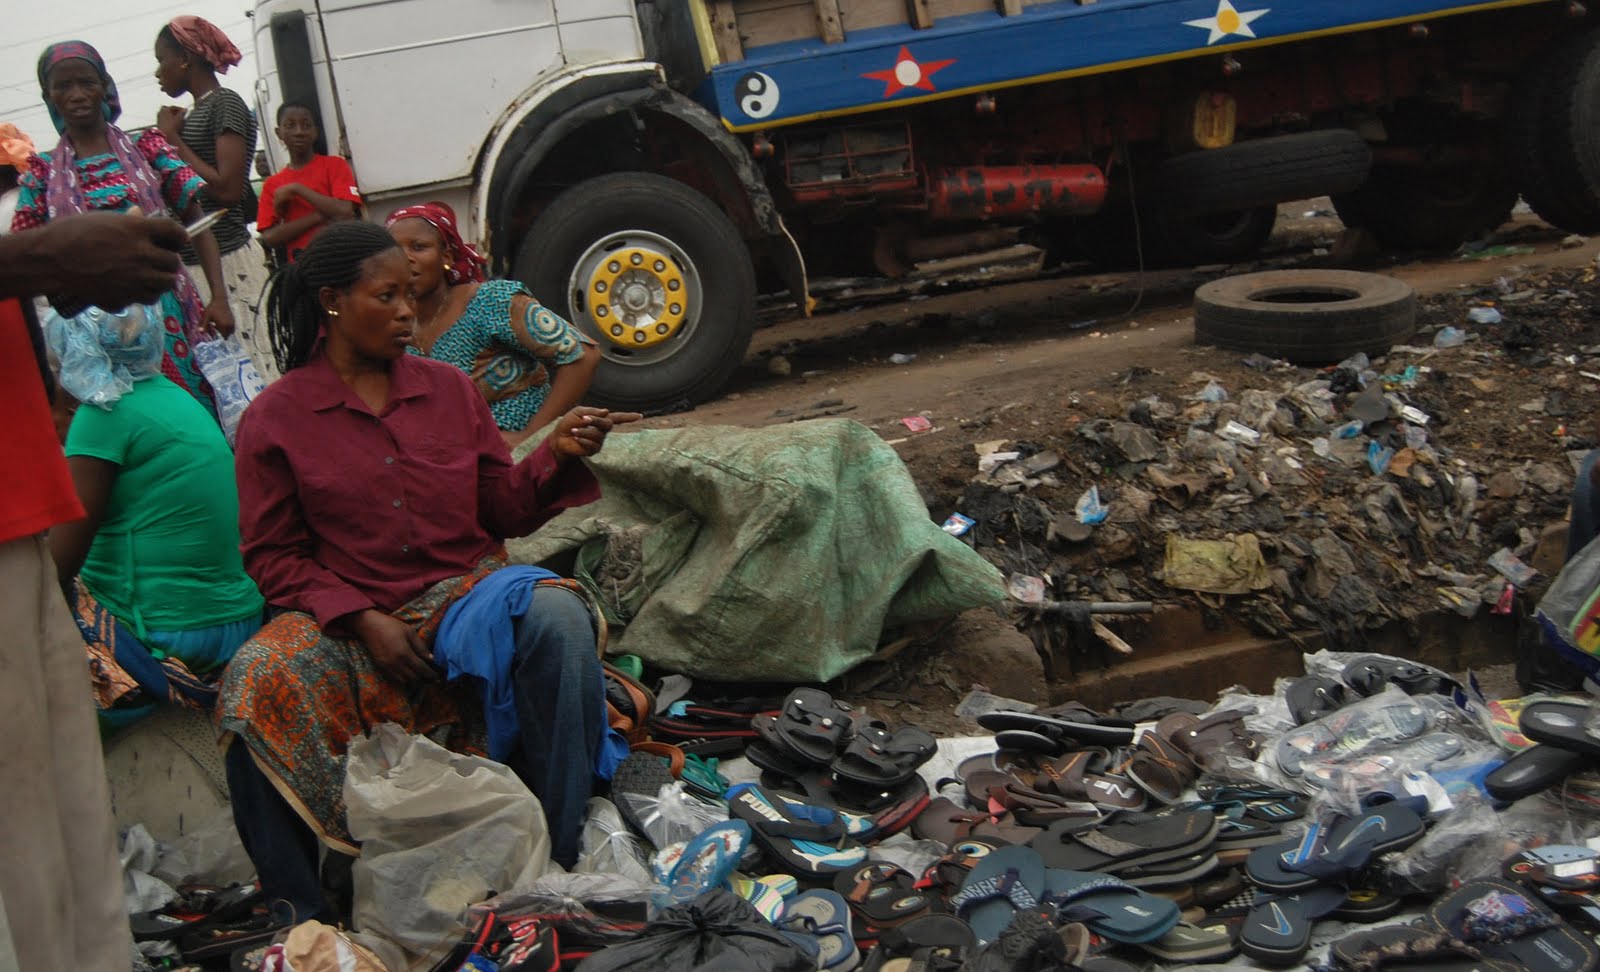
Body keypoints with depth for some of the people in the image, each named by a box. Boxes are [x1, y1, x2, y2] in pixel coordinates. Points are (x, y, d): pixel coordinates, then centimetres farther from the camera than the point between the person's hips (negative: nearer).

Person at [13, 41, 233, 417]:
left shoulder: (146, 149, 5)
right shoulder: (43, 172, 6)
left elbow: (199, 221, 1)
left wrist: (219, 297, -9)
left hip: (167, 307, 0)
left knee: (198, 407, 1)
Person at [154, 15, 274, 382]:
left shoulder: (226, 105, -7)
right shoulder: (196, 113, 17)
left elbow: (227, 188, -17)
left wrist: (174, 141, -8)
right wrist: (170, 140, 10)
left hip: (227, 261, -9)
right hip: (196, 263, 9)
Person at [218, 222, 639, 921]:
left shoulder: (448, 388, 10)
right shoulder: (276, 417, 2)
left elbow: (505, 509, 12)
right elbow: (272, 555, 1)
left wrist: (557, 455, -8)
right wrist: (363, 621, -13)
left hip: (461, 590, 2)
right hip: (344, 615, -1)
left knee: (557, 616, -30)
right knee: (256, 684, -31)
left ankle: (563, 855, -21)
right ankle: (297, 918, -14)